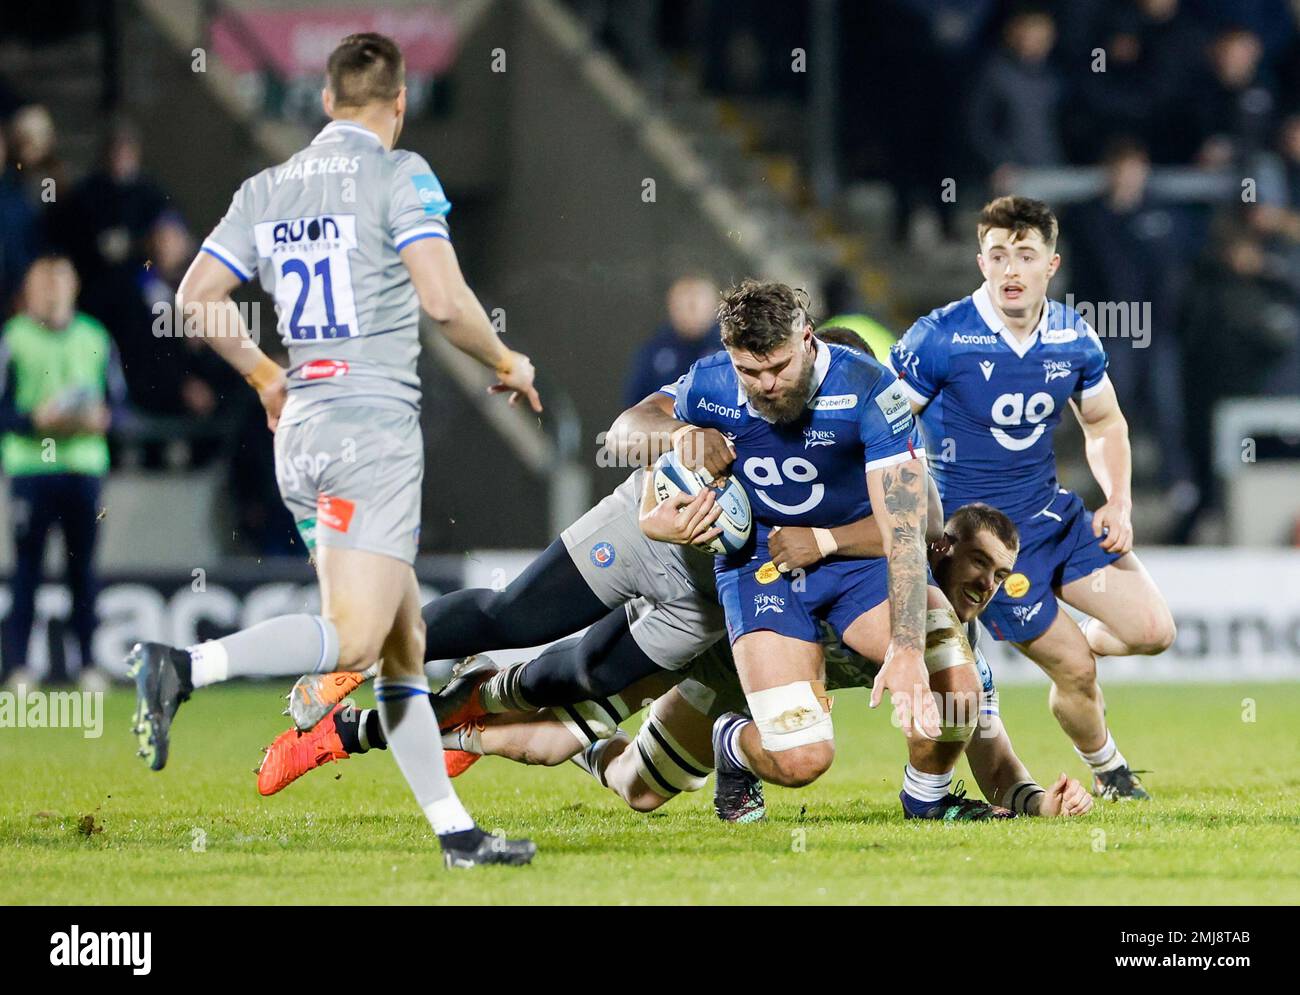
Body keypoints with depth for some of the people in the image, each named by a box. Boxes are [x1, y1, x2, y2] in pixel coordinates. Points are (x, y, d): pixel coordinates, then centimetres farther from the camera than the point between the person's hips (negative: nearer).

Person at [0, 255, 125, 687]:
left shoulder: (94, 338, 9)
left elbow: (118, 397, 13)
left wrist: (102, 418, -7)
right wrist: (35, 419, -17)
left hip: (84, 462, 3)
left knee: (84, 567, 6)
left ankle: (88, 661, 11)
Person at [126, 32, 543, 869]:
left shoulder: (266, 191, 13)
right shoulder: (398, 175, -5)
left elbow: (196, 299, 12)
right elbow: (444, 300, -15)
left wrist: (264, 376, 27)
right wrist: (508, 366, 2)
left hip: (300, 432, 8)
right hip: (375, 427, -8)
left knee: (404, 641, 10)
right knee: (353, 641, -14)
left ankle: (456, 831, 10)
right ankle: (182, 668, -29)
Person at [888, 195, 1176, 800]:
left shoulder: (1075, 340, -2)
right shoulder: (938, 340, -18)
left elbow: (1105, 424, 15)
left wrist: (1119, 501, 0)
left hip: (1055, 515, 5)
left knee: (1152, 630, -4)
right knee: (1075, 670, -6)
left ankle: (1071, 642, 30)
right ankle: (1106, 769, 25)